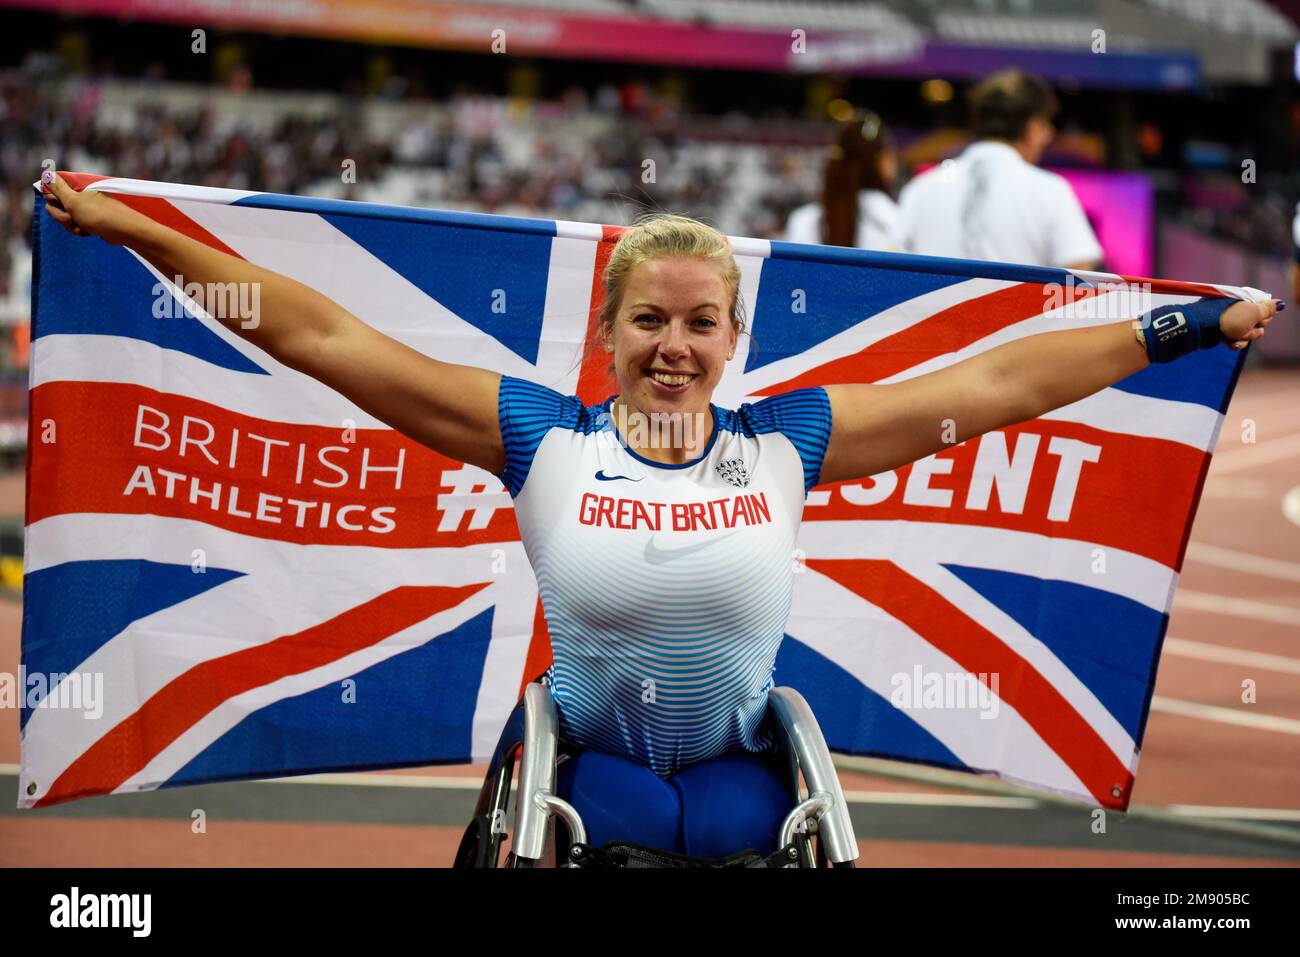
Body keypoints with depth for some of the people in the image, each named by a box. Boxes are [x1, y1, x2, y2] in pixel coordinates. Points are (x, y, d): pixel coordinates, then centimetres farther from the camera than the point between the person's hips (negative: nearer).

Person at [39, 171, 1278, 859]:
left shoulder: (783, 445, -3)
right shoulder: (547, 440, -6)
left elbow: (994, 383, 0)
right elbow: (329, 340, -7)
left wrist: (1189, 327, 2)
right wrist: (140, 232, -9)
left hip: (741, 786, 1)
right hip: (588, 777, -1)